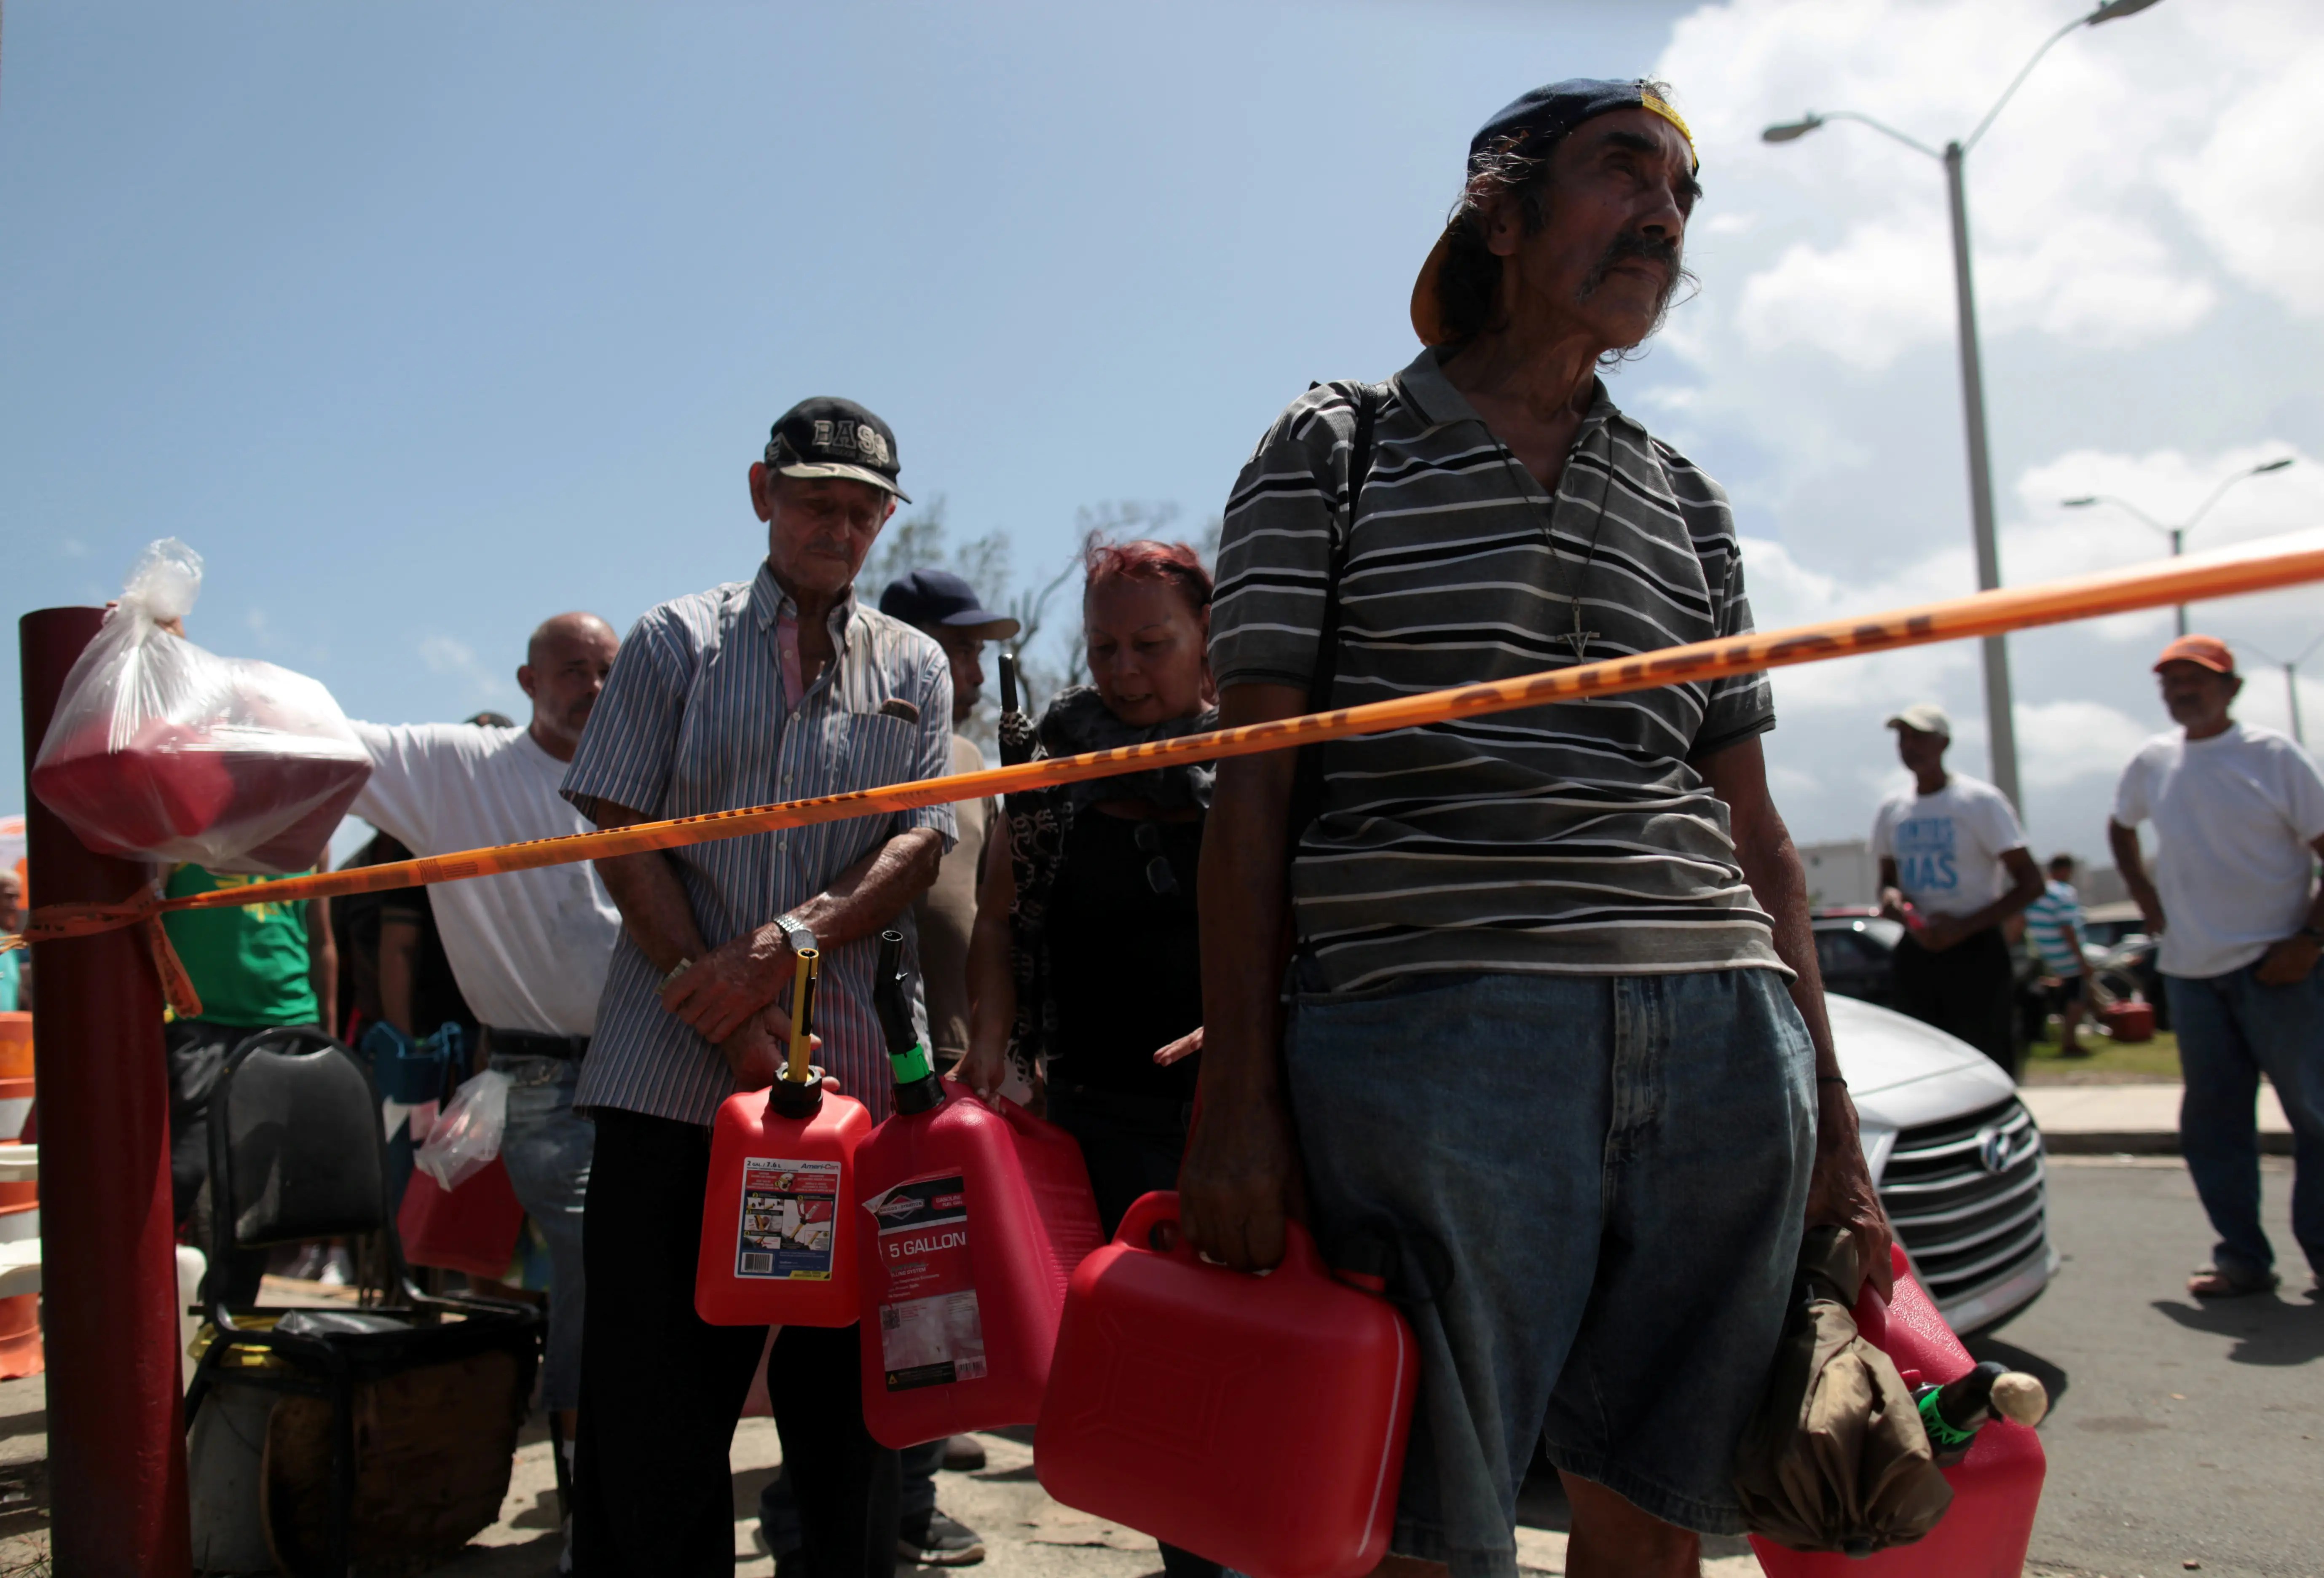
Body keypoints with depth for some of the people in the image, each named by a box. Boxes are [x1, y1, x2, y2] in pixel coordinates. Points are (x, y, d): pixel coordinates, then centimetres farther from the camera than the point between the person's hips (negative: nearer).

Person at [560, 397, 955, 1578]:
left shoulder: (914, 669, 15)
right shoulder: (674, 642, 9)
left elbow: (919, 846, 4)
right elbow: (622, 838, 0)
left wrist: (787, 943, -14)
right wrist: (732, 1028, -10)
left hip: (852, 1071, 2)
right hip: (674, 1074, -1)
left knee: (845, 1396, 8)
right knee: (650, 1408, 2)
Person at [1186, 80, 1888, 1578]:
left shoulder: (1689, 502, 21)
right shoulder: (1336, 447, 9)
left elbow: (1752, 827, 20)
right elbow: (1252, 785, 1)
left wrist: (1830, 1115, 14)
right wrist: (1239, 1095, -7)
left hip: (1722, 1047, 5)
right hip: (1422, 1029, -4)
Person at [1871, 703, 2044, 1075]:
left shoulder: (1980, 801, -6)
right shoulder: (1891, 811, 11)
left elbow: (2030, 884, -7)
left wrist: (1963, 927, -16)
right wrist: (1890, 897, -2)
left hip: (1975, 952, -5)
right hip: (1916, 955, 5)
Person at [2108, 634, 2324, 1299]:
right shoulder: (2153, 761, 9)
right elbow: (2121, 827, 28)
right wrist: (2145, 896, 14)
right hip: (2191, 970, 5)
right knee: (2211, 1123, 6)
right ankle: (2243, 1257, 14)